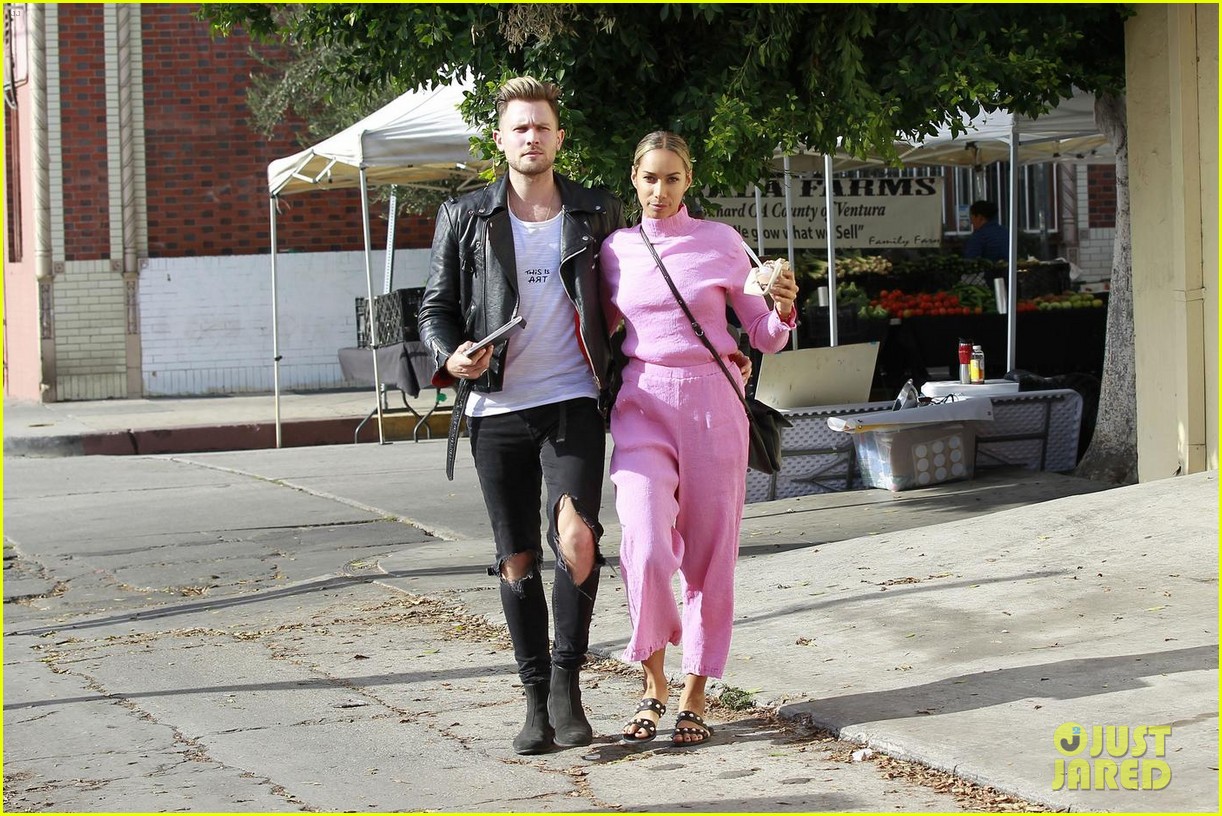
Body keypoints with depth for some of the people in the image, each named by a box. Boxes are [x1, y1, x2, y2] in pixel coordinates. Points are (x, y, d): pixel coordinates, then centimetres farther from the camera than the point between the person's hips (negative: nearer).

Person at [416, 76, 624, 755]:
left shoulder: (597, 214, 7)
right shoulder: (465, 217, 6)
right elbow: (437, 305, 7)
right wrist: (451, 356, -12)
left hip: (571, 400, -1)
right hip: (497, 406, 1)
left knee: (576, 537, -20)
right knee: (517, 561, 5)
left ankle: (566, 679, -5)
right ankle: (538, 699, 16)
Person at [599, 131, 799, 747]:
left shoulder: (721, 242, 3)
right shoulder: (615, 250, 8)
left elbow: (764, 337, 6)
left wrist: (782, 310, -15)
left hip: (712, 403, 0)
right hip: (642, 406, 0)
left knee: (709, 554, 2)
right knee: (646, 550, -17)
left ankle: (694, 696, 15)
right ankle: (653, 684, 3)